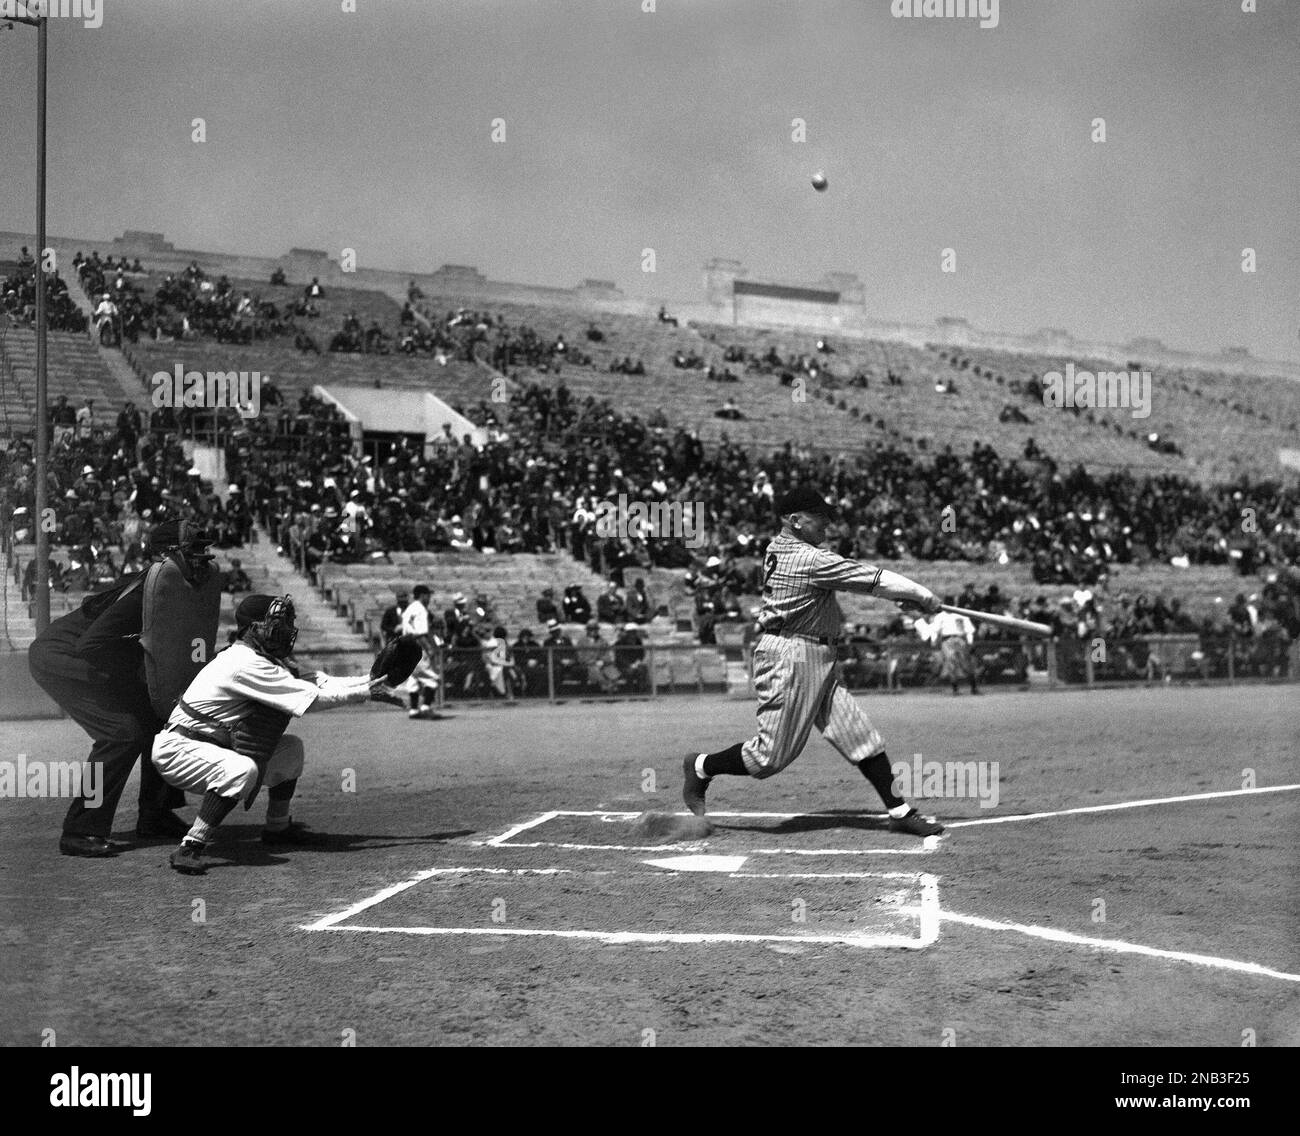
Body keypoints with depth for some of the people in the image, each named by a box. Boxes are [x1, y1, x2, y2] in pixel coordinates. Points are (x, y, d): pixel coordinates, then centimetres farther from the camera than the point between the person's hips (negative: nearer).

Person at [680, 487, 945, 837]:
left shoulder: (779, 550, 12)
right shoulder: (809, 559, -16)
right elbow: (873, 580, -14)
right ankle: (701, 767, 15)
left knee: (860, 734, 4)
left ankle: (899, 811, 4)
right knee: (773, 754, -4)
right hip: (791, 658, -10)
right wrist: (922, 595, -4)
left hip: (818, 663, 10)